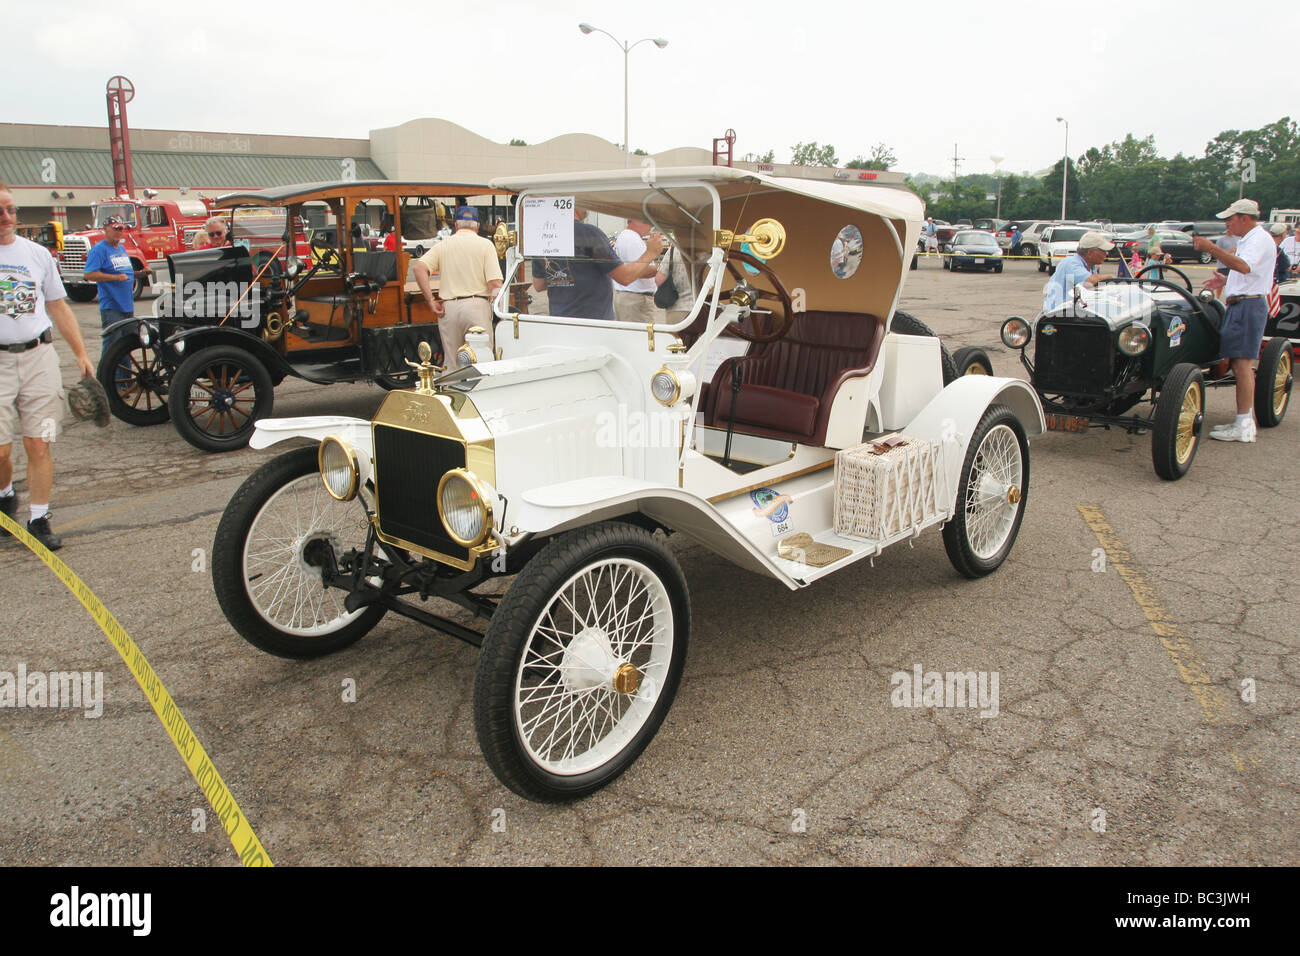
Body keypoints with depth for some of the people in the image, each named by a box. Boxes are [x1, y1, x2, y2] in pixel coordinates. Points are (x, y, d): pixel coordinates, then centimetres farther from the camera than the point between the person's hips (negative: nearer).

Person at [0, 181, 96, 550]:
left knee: (39, 446, 0)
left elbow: (58, 307, 16)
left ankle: (39, 520, 9)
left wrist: (81, 353, 11)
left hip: (38, 357, 2)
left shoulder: (38, 253, 10)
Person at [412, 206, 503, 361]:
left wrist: (430, 301, -2)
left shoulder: (443, 245, 10)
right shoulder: (485, 244, 2)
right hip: (477, 305, -3)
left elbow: (418, 267, -3)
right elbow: (495, 284, -8)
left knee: (450, 362, 9)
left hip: (448, 307, 3)